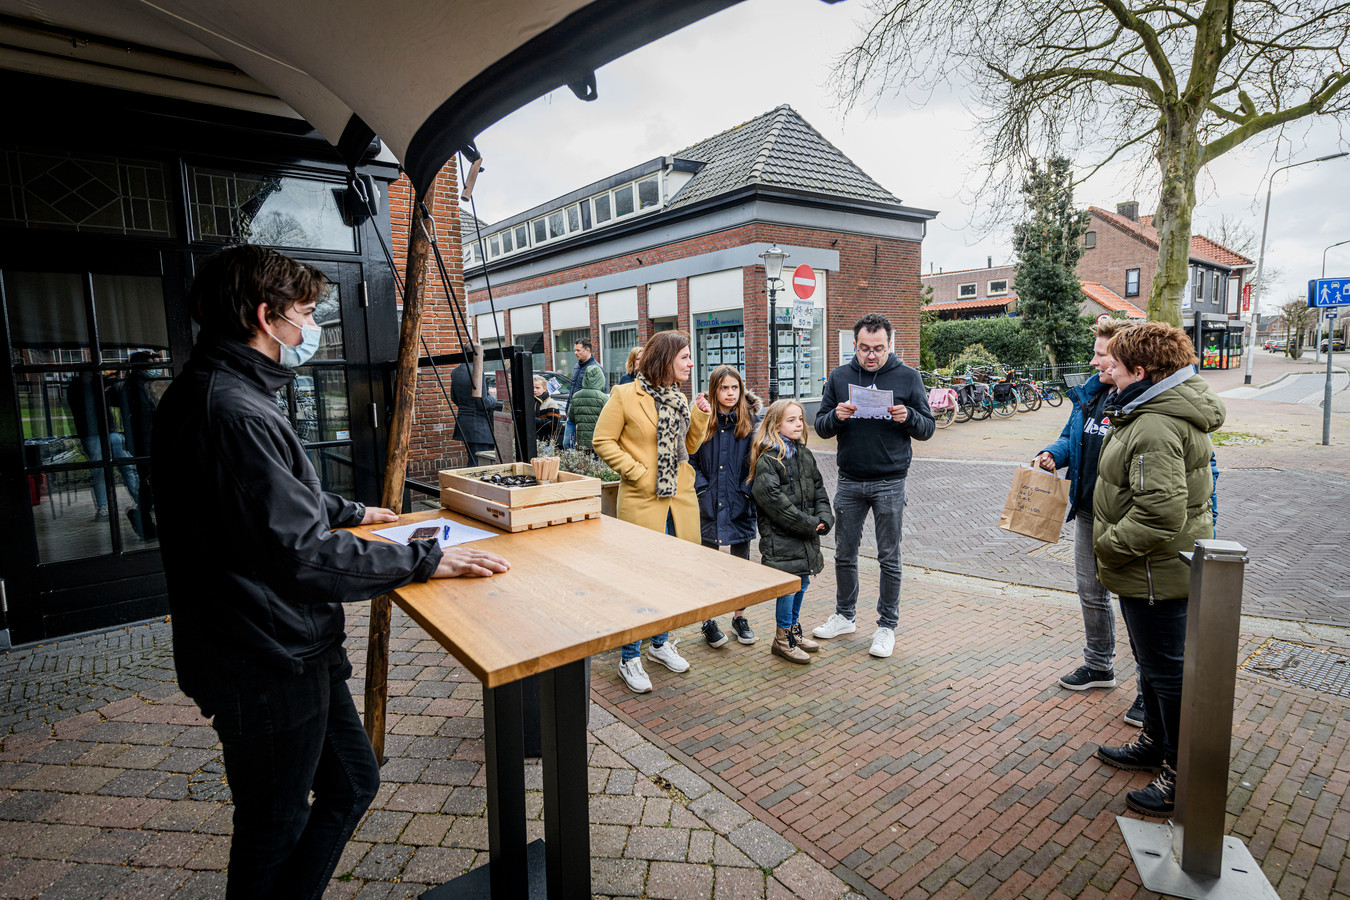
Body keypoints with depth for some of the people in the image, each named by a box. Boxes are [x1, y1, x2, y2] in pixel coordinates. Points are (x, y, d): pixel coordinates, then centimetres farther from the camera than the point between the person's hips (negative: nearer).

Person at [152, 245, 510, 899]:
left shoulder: (209, 394, 11)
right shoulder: (232, 413, -25)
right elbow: (302, 552, -28)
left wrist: (351, 513, 28)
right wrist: (423, 561, -22)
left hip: (290, 650, 10)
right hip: (268, 666, -10)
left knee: (351, 782, 22)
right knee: (274, 832, 13)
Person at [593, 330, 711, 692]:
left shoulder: (679, 397, 11)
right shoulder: (625, 395, -9)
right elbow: (603, 442, -8)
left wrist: (700, 417, 1)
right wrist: (637, 472, -14)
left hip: (680, 498, 7)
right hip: (643, 500, -6)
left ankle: (661, 643, 34)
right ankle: (629, 659, 15)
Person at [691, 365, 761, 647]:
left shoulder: (750, 421, 0)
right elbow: (689, 459, 0)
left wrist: (748, 488, -9)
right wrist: (702, 487, -9)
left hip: (740, 506, 1)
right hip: (709, 506, -1)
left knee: (741, 561, 12)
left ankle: (739, 618, 29)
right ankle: (709, 622, 22)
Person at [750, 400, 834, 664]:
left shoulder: (805, 455, 11)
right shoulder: (767, 461, -14)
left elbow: (818, 490, 14)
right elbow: (775, 502, -21)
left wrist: (823, 518, -3)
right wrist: (809, 524, -18)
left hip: (806, 534, 8)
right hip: (780, 536, -8)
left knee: (802, 581, 15)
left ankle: (794, 630, 33)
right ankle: (782, 639, 14)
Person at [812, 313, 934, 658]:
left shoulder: (908, 377, 0)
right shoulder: (839, 377, 4)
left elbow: (927, 428, 1)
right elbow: (820, 427, 5)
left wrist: (908, 417, -20)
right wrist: (836, 416, -16)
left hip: (889, 483, -2)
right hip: (849, 481, 2)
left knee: (889, 559, 7)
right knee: (844, 554, 12)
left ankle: (887, 625, 21)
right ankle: (844, 616, 30)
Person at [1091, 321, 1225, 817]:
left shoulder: (1156, 428, -27)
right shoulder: (1164, 410, 9)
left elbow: (1160, 514, -32)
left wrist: (1109, 545, -20)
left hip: (1156, 572, -11)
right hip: (1159, 568, 11)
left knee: (1168, 670, 3)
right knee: (1153, 663, 24)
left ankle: (1183, 777, 19)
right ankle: (1156, 743, 42)